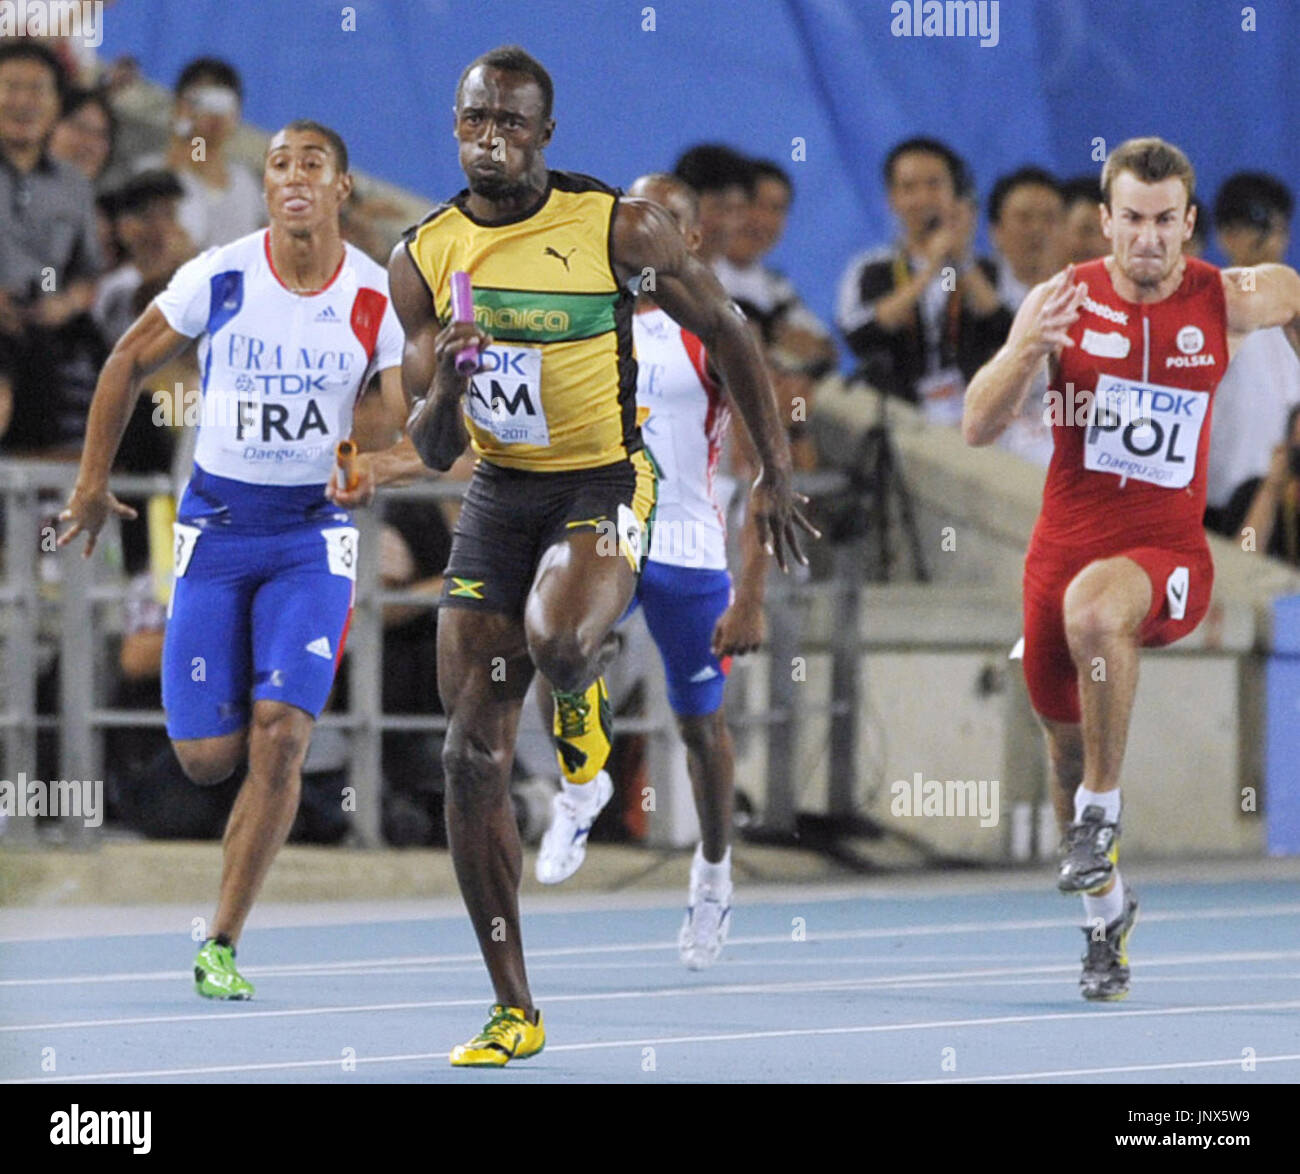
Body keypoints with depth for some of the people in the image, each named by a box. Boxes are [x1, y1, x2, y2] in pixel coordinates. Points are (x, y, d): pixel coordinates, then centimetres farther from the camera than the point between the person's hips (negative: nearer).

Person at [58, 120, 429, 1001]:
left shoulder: (379, 299, -6)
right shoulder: (219, 278, -6)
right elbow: (128, 365, 8)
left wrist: (378, 467, -25)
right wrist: (93, 482, 9)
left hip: (315, 531, -1)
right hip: (217, 523, 1)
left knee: (279, 737, -15)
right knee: (207, 758, -2)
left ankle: (222, 944, -4)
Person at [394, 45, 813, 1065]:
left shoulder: (621, 227, -11)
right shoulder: (426, 257, -1)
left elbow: (725, 331, 2)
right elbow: (433, 449, 2)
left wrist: (777, 472, 2)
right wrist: (444, 392, -21)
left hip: (603, 486, -4)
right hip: (497, 495, 4)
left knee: (556, 643, -36)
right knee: (473, 759, -1)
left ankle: (583, 691, 6)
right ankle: (514, 1010, 9)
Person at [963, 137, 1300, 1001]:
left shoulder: (1228, 300, -4)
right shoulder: (1064, 299, -4)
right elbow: (978, 428, -10)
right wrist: (1025, 351, -25)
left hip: (1168, 554, -3)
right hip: (1067, 541, 3)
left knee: (1092, 606, -38)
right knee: (1066, 744, 12)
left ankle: (1102, 807, -21)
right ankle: (1107, 907, 39)